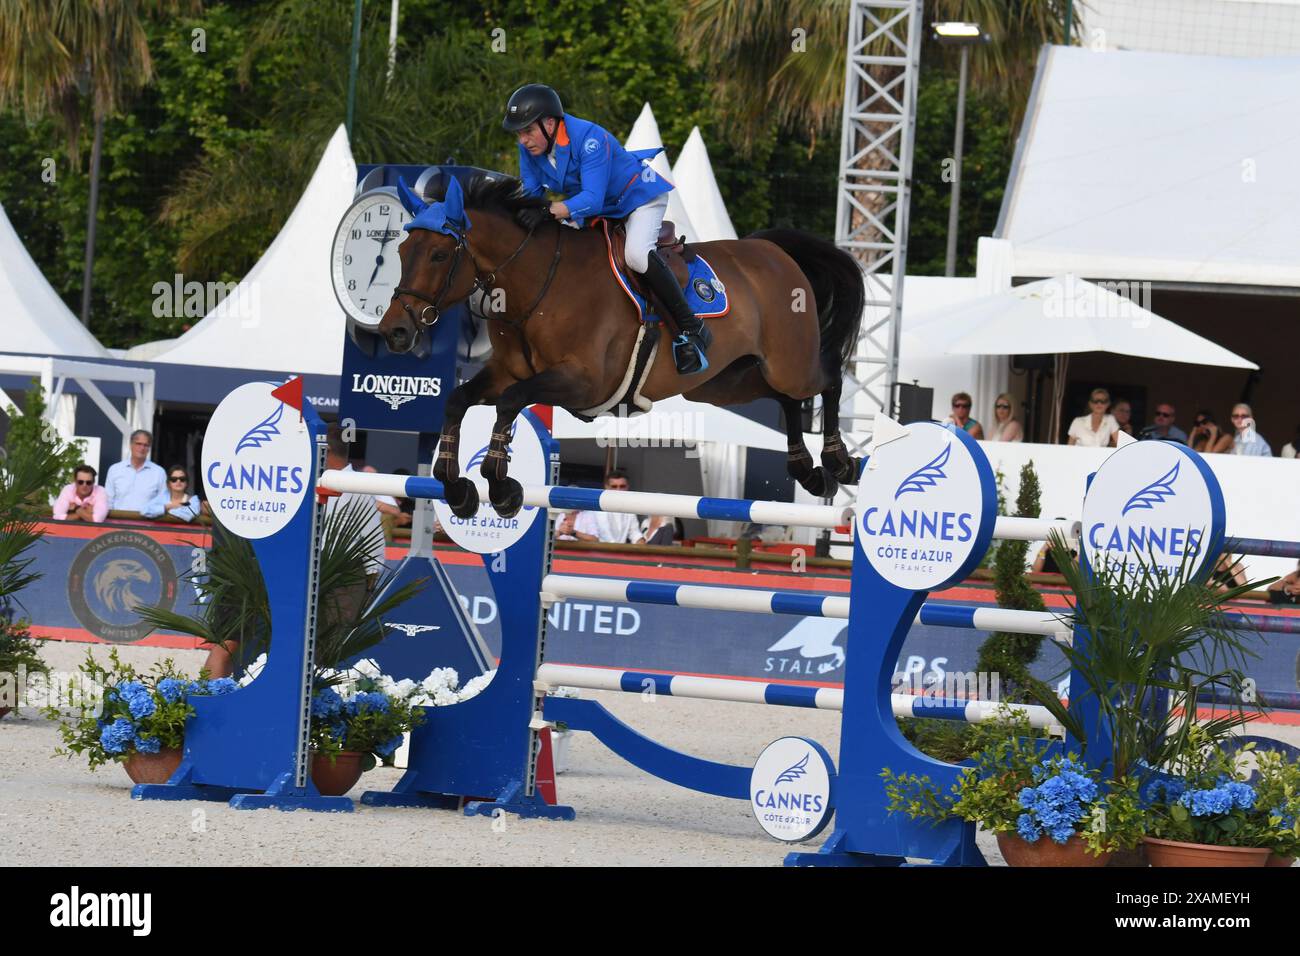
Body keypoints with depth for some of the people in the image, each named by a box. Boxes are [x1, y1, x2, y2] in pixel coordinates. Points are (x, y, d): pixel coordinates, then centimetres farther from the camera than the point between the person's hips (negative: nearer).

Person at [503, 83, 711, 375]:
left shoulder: (589, 139, -37)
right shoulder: (530, 148, -14)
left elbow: (592, 199, -43)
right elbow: (531, 193, -5)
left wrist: (549, 211, -56)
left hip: (639, 196, -8)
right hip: (600, 212, 8)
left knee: (636, 254, -31)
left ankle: (691, 330, -23)